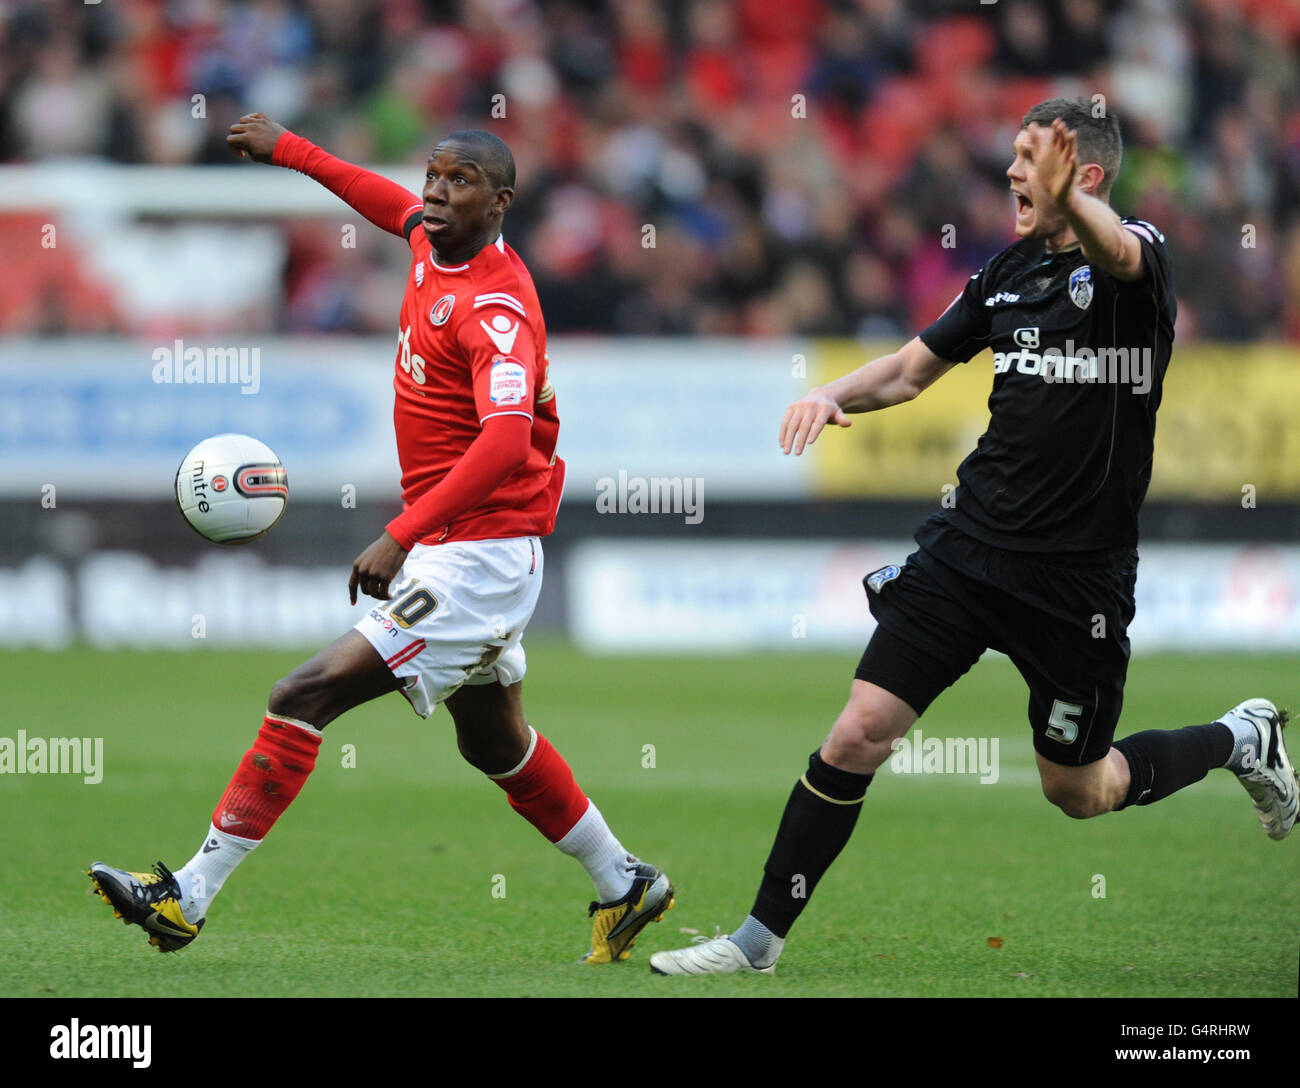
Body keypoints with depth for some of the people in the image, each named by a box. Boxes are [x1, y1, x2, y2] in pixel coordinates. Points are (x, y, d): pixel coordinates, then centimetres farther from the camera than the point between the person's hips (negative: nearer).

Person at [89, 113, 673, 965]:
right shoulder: (433, 245, 5)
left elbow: (506, 442, -36)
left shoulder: (497, 308, -22)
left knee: (307, 696, -16)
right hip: (448, 552, 10)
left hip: (478, 559, -10)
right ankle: (625, 886, 39)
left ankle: (191, 896, -15)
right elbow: (391, 203, 31)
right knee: (495, 741, 24)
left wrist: (401, 537, -42)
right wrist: (289, 150, 33)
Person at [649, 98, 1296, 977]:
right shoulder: (1011, 269, 7)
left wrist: (1068, 203, -60)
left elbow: (1118, 252, -37)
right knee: (860, 733, -7)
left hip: (1080, 575, -4)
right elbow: (914, 367, 18)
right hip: (971, 543, 5)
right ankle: (761, 938, 2)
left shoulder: (1138, 255, -11)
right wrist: (834, 395, -4)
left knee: (1078, 791, 11)